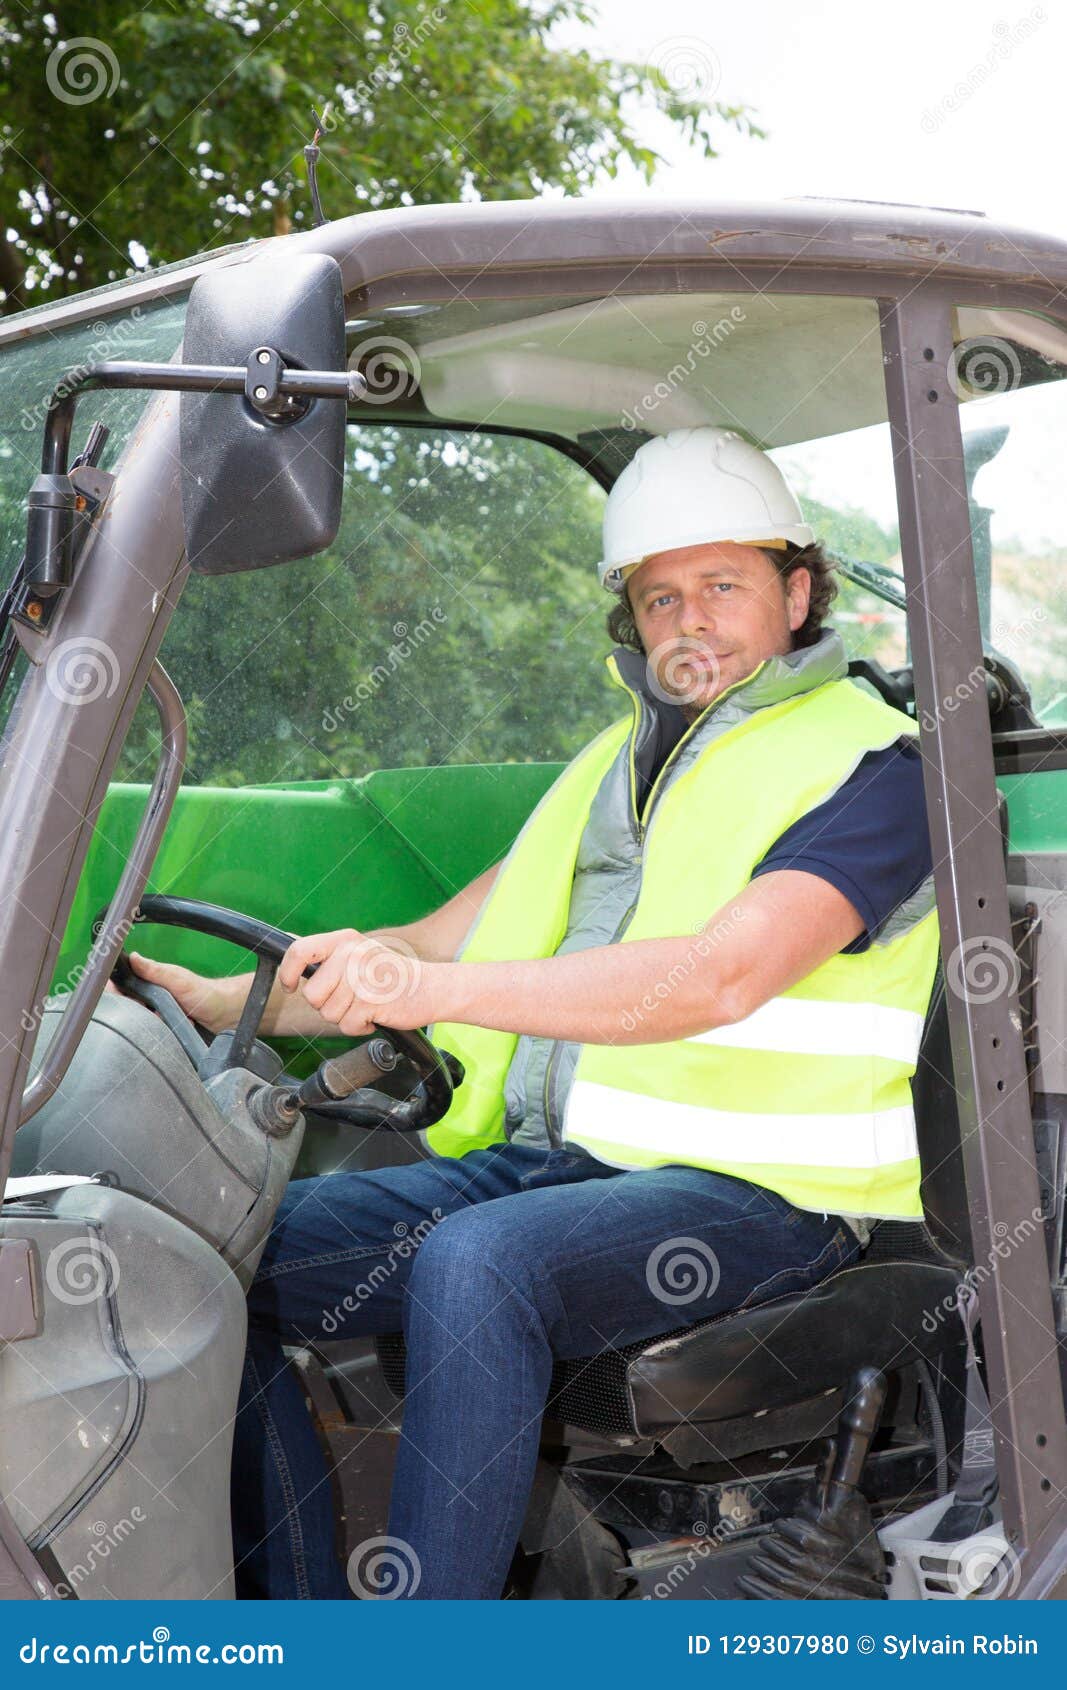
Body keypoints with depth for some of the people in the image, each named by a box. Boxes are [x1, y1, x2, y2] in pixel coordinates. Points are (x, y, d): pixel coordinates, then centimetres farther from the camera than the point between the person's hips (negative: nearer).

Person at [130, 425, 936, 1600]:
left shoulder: (866, 765, -2)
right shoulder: (618, 764, 22)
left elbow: (723, 975, -20)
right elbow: (432, 944, 21)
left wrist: (439, 989, -31)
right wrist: (217, 1001, 7)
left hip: (749, 1185, -7)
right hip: (544, 1153, 7)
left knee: (475, 1263, -36)